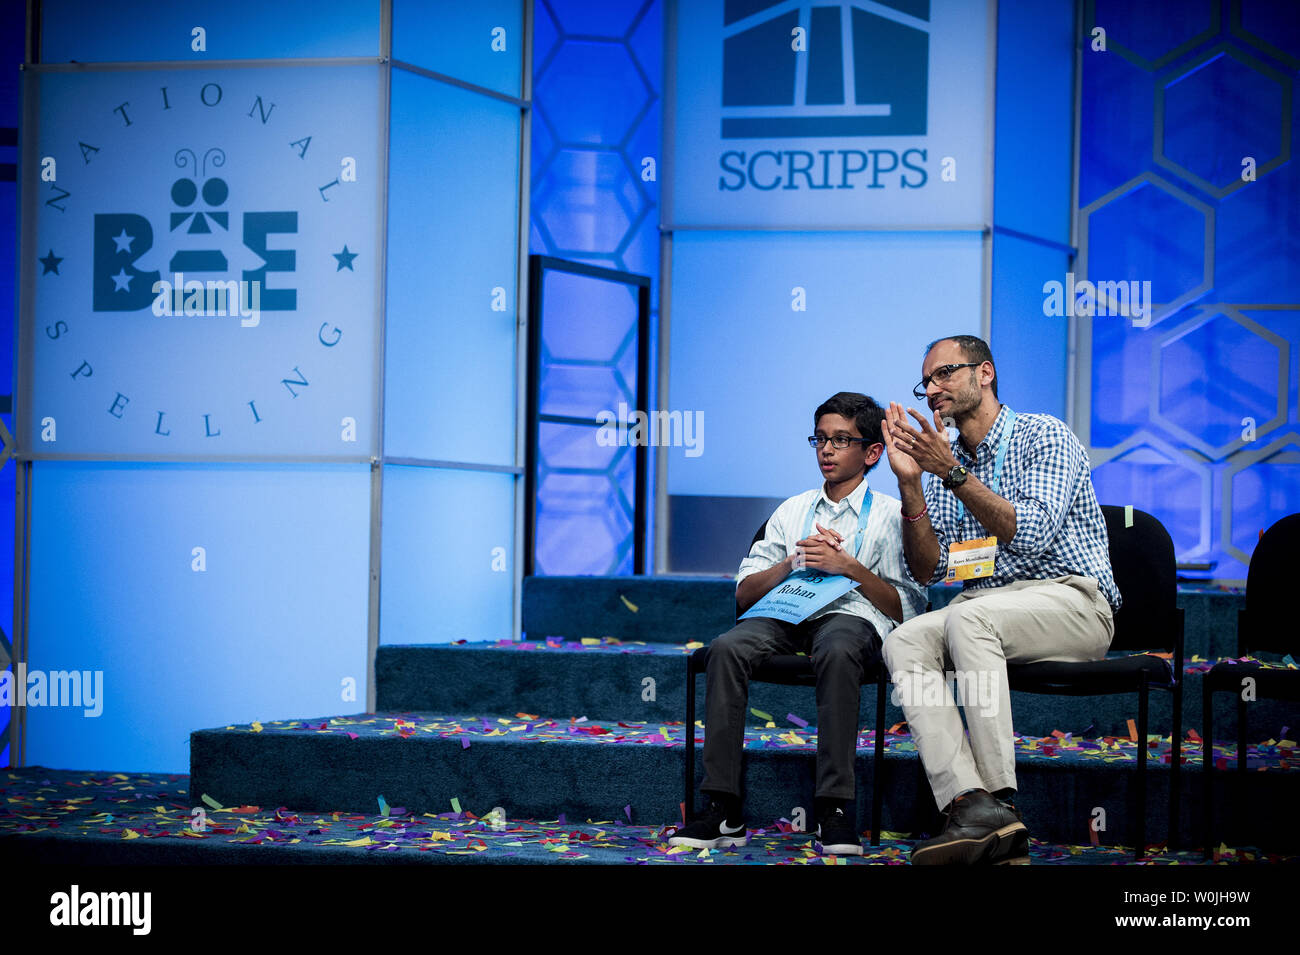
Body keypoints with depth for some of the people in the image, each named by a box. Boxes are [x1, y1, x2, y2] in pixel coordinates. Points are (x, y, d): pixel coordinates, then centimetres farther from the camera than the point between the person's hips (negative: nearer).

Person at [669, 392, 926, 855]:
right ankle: (722, 811, -32)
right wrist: (794, 562, 2)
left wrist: (849, 566, -8)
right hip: (786, 613, 4)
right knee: (727, 649, -30)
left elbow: (906, 609, 3)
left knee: (836, 652, -41)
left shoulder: (890, 515, 13)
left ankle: (833, 810, -39)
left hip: (853, 614, -3)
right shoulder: (792, 511, 26)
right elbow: (744, 592, 18)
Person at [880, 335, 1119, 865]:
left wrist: (952, 473, -21)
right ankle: (969, 802, -40)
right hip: (983, 607, 6)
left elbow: (1030, 535, -18)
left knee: (968, 617, -35)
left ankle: (998, 798, -36)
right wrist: (911, 483, -5)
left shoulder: (1045, 436, -3)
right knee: (904, 642, -24)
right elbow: (927, 571, 7)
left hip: (1070, 600, -6)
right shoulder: (943, 457, 15)